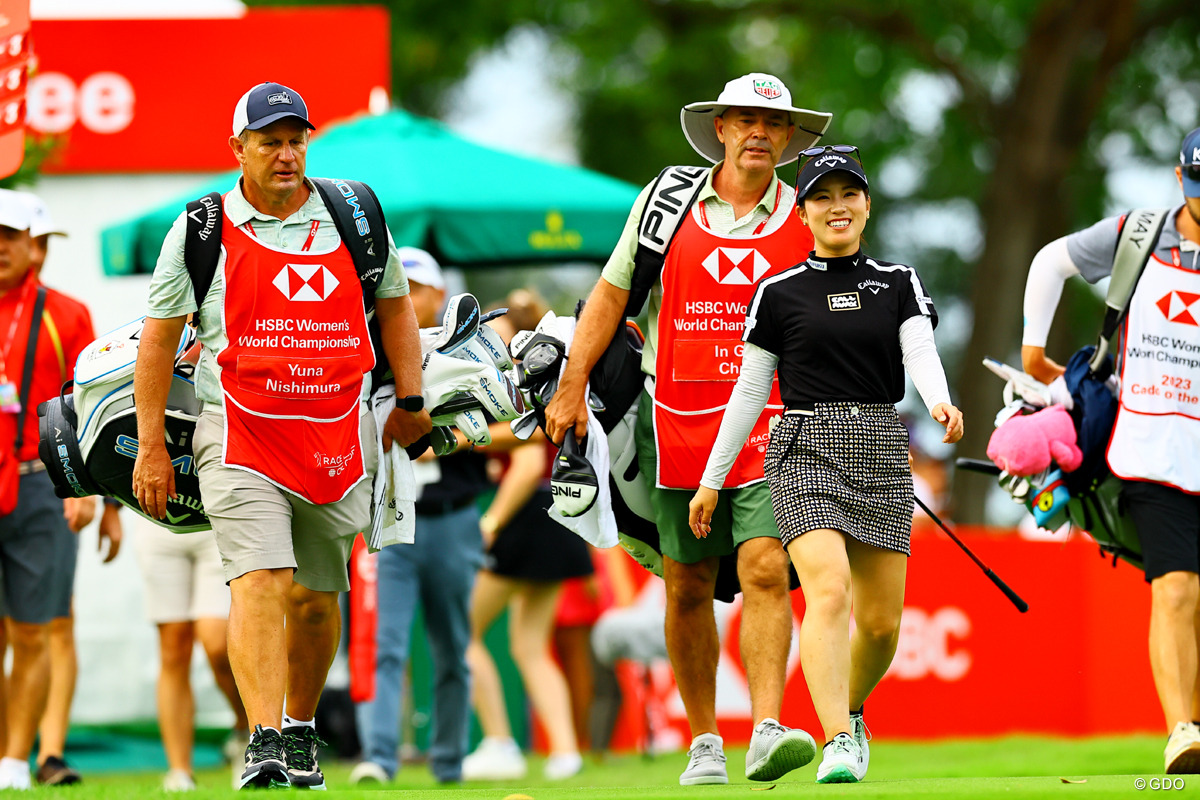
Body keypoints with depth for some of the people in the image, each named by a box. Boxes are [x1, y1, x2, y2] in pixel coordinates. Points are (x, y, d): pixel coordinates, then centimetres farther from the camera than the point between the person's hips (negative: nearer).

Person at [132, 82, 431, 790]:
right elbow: (159, 338, 7)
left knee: (317, 597, 8)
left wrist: (410, 403, 16)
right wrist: (150, 445, 4)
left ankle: (301, 730, 26)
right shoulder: (202, 232, 2)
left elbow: (396, 307, 22)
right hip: (241, 433, -3)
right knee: (260, 581, -17)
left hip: (338, 433, 3)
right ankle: (264, 742, -22)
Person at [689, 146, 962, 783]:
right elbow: (750, 391, 10)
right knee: (828, 590, -23)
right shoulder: (780, 293, 5)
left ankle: (849, 711, 34)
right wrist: (711, 480, 10)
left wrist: (940, 403, -28)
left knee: (881, 621, 5)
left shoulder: (898, 283, 10)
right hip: (807, 450, -3)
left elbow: (920, 353, -6)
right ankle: (838, 745, -28)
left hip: (882, 454, 3)